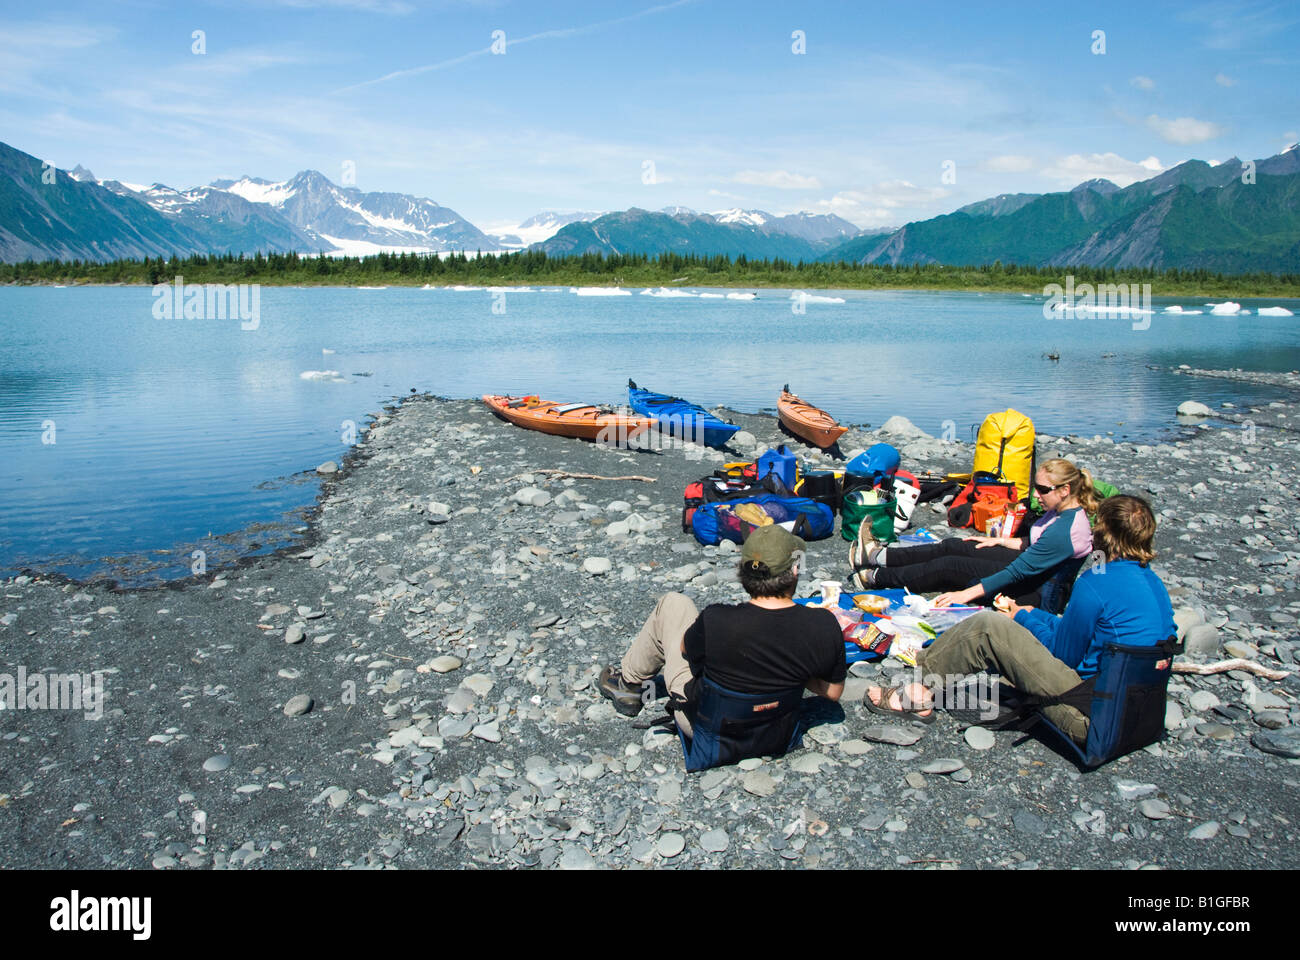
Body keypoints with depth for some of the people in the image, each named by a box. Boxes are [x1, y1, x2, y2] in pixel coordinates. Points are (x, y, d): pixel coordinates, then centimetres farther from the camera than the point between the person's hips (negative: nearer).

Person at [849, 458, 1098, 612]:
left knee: (947, 567, -10)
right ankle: (878, 556, 10)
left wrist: (966, 594, -29)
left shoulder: (1065, 530, -30)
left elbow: (1017, 572, -30)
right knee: (952, 546, 3)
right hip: (1030, 568, 9)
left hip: (1038, 594, -9)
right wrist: (1000, 541, 22)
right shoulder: (1062, 511, -1)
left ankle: (874, 577, 4)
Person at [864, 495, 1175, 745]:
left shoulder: (1097, 584, -17)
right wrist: (1034, 615, 21)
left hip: (1091, 716, -10)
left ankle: (919, 692, 5)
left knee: (988, 628, -11)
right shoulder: (1154, 582, 11)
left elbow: (1063, 652, -9)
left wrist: (1024, 618, 7)